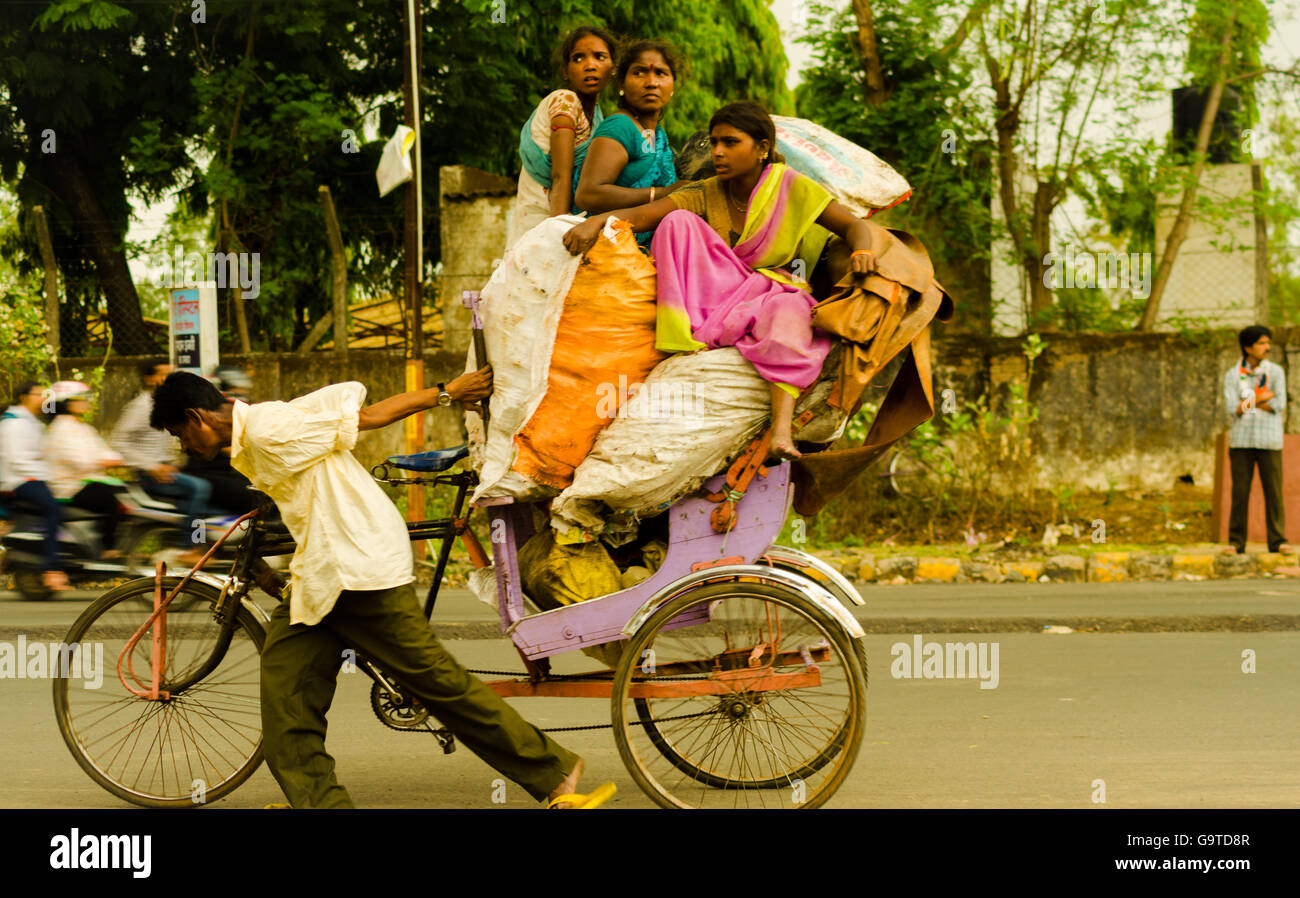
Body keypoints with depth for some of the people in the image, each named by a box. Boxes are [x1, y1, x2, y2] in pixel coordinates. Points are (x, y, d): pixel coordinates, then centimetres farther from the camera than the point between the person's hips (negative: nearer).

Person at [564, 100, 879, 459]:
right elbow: (642, 215, -10)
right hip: (710, 295, 2)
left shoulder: (790, 188, -2)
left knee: (790, 310, -40)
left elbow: (854, 225, -4)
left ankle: (781, 431, -56)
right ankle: (683, 342, -32)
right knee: (678, 222, -18)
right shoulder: (706, 195, 3)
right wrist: (598, 220, -29)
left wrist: (861, 252, -28)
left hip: (770, 295, -2)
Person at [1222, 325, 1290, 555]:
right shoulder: (1232, 376, 5)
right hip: (1241, 440, 0)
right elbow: (1233, 410, -6)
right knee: (1240, 492, -1)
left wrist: (1248, 402, -6)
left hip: (1269, 441, 0)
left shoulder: (1276, 372, 6)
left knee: (1273, 491, -2)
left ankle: (1278, 541, 4)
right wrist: (1261, 398, -9)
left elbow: (1279, 405, -7)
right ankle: (1236, 542, 4)